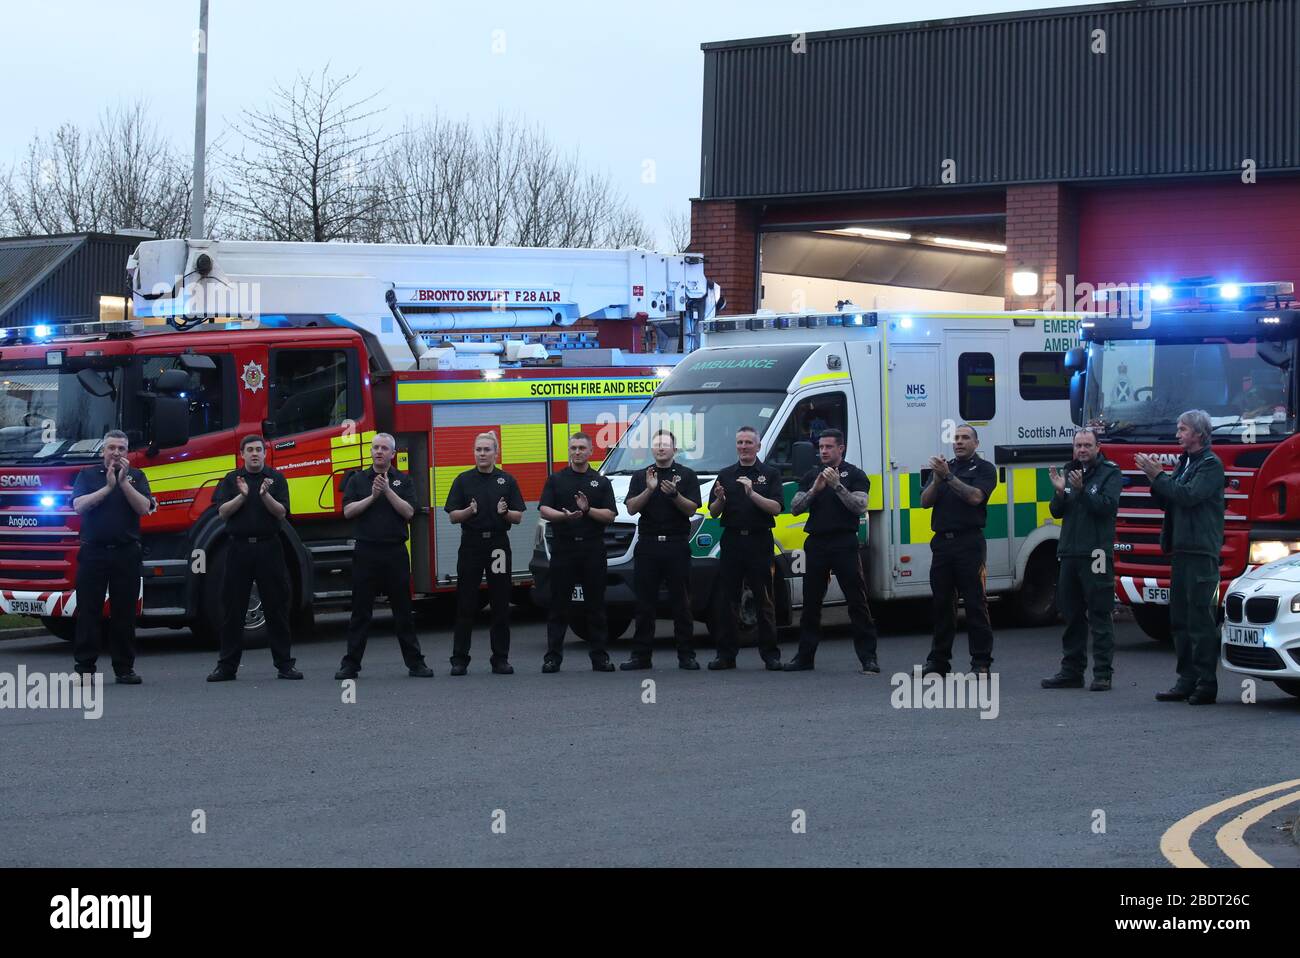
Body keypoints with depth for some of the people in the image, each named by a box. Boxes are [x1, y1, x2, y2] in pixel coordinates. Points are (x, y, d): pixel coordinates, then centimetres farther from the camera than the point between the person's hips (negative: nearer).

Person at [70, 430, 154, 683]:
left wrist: (123, 482, -11)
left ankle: (124, 667, 8)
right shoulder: (87, 475, 9)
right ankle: (85, 667, 0)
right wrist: (108, 487, -10)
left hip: (126, 554, 1)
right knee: (88, 612, -2)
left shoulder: (136, 476, 11)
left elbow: (144, 507, -4)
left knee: (125, 613, 3)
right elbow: (79, 506, -6)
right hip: (93, 551, -1)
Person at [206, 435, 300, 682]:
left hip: (269, 548, -1)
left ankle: (284, 664, 4)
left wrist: (265, 495, -18)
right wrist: (242, 495, -15)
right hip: (239, 547, 1)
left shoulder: (276, 479, 7)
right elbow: (223, 511, 0)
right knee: (233, 608, 2)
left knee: (277, 606, 0)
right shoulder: (231, 480, 9)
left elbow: (281, 513, -1)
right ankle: (227, 666, 5)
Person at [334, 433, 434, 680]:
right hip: (366, 551, 0)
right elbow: (348, 511, -2)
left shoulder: (403, 481, 7)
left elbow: (408, 512, -5)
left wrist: (388, 491, -13)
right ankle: (350, 664, 5)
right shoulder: (357, 480, 8)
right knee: (361, 611, 1)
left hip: (395, 552, 0)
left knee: (403, 610, 4)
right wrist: (372, 496, -12)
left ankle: (414, 662, 8)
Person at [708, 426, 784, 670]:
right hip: (731, 541, 3)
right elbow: (714, 513, 11)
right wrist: (720, 499, -10)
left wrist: (752, 494, -18)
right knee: (729, 599, 2)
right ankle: (726, 654, 6)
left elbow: (776, 508, -6)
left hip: (759, 542, -3)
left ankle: (770, 654, 2)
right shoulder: (726, 475, 14)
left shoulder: (770, 474, 6)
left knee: (764, 601, -1)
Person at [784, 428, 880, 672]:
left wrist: (837, 485, -19)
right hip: (816, 544, 4)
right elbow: (794, 508, 6)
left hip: (844, 544, -4)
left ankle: (868, 657, -6)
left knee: (857, 602, -6)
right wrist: (814, 490, -9)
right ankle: (805, 656, 13)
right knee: (811, 603, 7)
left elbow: (860, 506, -10)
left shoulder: (855, 475, 2)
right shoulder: (810, 476, 15)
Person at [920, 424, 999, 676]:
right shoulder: (943, 466, 18)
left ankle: (981, 662, -5)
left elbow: (975, 496, -14)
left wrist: (948, 476, -15)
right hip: (942, 542, 5)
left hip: (970, 543, -5)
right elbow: (925, 501, 9)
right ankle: (939, 661, 13)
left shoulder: (984, 468, 3)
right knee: (942, 603, 7)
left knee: (975, 603, -6)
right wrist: (937, 479, -7)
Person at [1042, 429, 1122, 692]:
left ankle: (1103, 673, -7)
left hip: (1096, 552, -6)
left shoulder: (1110, 473, 0)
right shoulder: (1069, 472, 16)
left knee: (1100, 615, -7)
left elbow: (1108, 505, -15)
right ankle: (1071, 671, 16)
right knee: (1072, 616, 10)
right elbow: (1056, 512, 11)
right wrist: (1060, 492, -8)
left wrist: (1081, 489, -25)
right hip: (1069, 552, 6)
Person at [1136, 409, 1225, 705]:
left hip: (1202, 551, -9)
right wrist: (1155, 477, 2)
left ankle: (1206, 684, -7)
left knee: (1201, 620, -9)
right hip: (1182, 549, 9)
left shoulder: (1211, 464, -7)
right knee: (1180, 619, 10)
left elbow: (1189, 495, -19)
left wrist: (1159, 476, -13)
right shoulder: (1184, 463, 20)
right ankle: (1187, 681, 14)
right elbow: (1166, 501, 18)